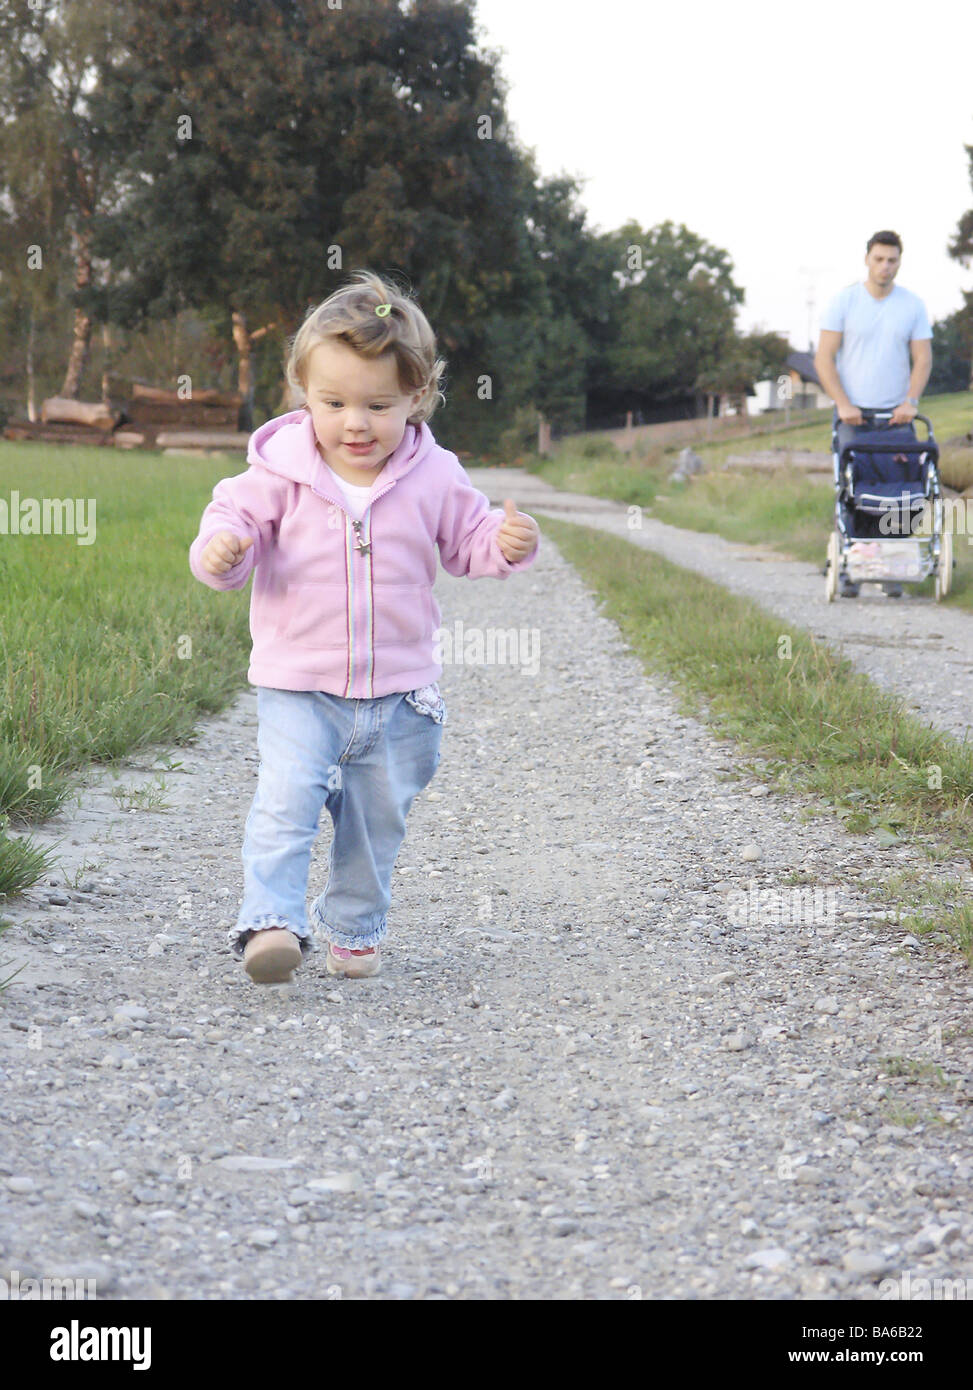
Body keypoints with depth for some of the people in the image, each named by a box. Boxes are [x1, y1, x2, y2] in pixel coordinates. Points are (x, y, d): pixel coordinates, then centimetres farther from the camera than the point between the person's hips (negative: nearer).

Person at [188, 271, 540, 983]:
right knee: (286, 799, -20)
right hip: (298, 685, -2)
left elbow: (469, 541, 6)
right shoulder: (281, 472, -8)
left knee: (377, 820, 13)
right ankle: (271, 921, -18)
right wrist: (220, 549, -28)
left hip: (399, 690, 2)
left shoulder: (434, 478, -3)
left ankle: (354, 926, 31)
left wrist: (509, 543, -15)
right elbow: (237, 517, -5)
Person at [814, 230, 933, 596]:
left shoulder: (912, 305, 5)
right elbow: (823, 358, -3)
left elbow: (923, 358, 5)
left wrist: (910, 401, -11)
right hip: (853, 414, -2)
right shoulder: (844, 301, -1)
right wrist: (843, 404, -13)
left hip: (897, 414, 2)